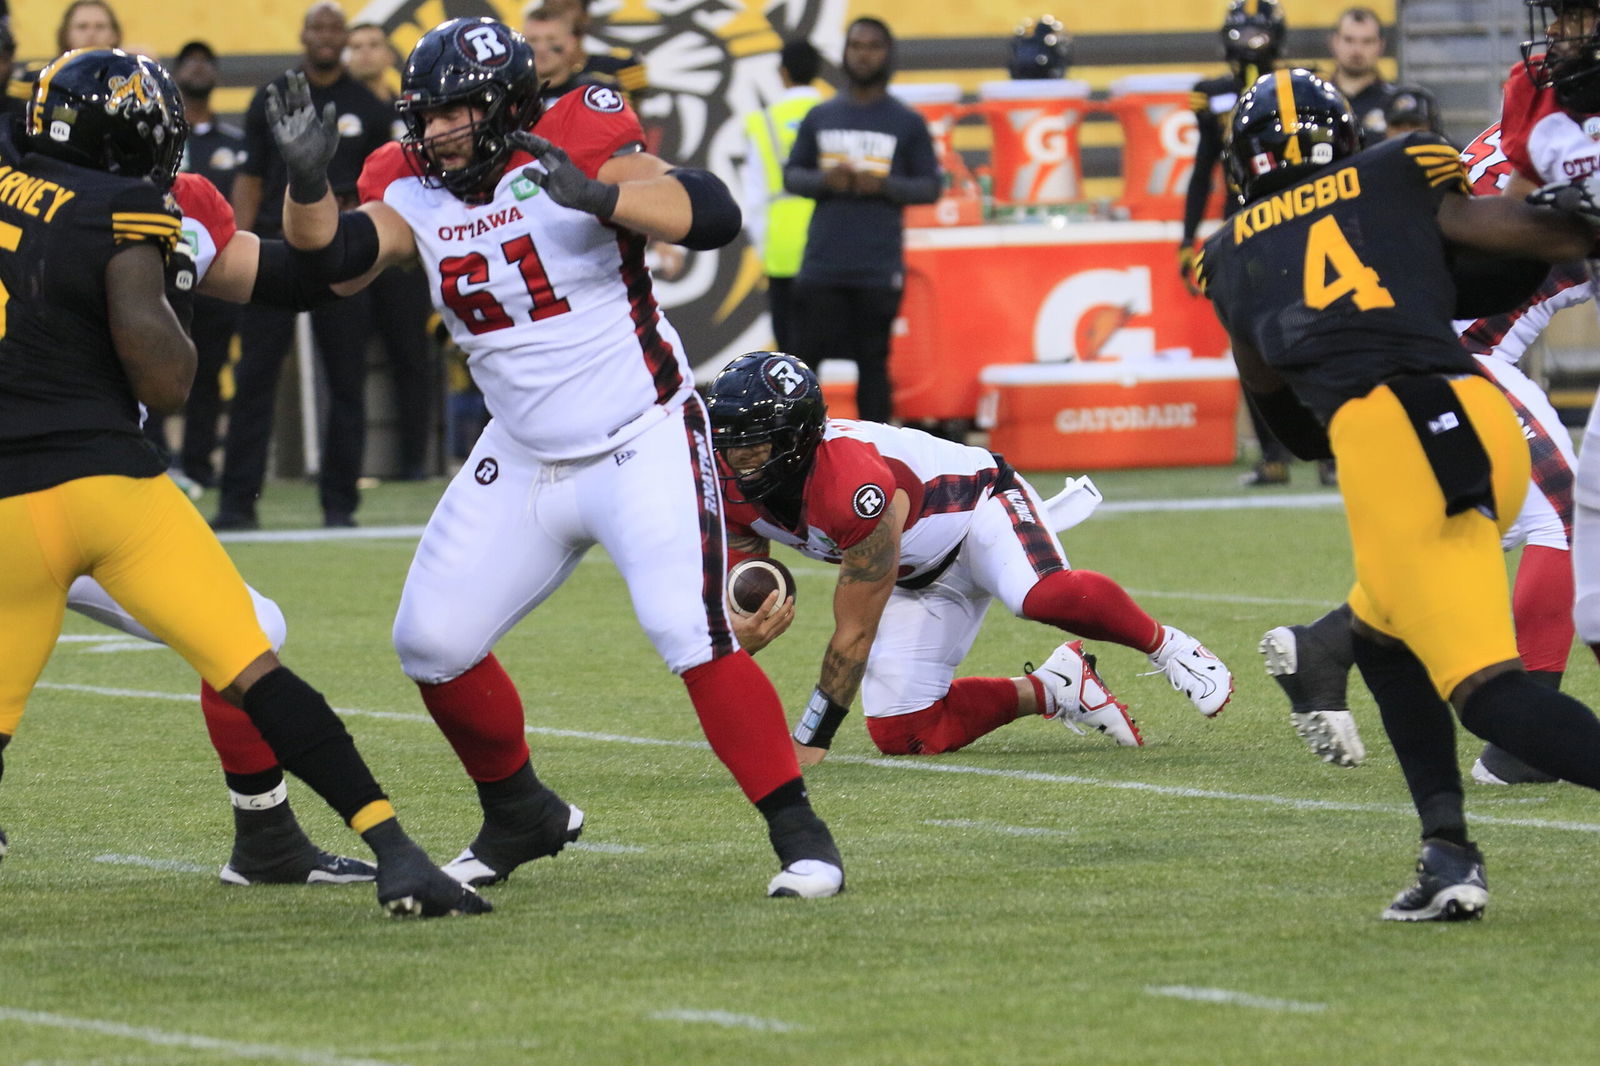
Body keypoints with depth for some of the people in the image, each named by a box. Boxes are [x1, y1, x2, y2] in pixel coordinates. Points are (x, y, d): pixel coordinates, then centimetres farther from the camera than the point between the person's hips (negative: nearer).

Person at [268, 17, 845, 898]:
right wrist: (307, 178, -34)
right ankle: (520, 815, 28)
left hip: (643, 445, -7)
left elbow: (714, 215, -26)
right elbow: (333, 255, -15)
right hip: (522, 462, 7)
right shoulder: (417, 197, 0)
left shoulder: (577, 154, -15)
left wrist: (595, 196, -39)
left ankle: (800, 836, -13)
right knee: (431, 643, 6)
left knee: (691, 635, -21)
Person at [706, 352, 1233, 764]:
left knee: (1043, 595, -41)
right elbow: (733, 609, -5)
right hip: (919, 576, 7)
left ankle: (1163, 645, -12)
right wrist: (744, 634, -32)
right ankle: (1051, 692, 9)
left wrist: (810, 743, -25)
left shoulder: (854, 486, -38)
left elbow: (855, 635, -30)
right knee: (900, 735, -9)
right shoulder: (735, 490, -16)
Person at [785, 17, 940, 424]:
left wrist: (884, 185, -13)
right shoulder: (819, 117, 11)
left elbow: (930, 187, 4)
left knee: (873, 361, 1)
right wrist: (823, 180, -9)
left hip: (879, 268, -2)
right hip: (821, 264, 2)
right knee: (805, 356, 1)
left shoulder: (908, 123, 4)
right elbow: (791, 175, 13)